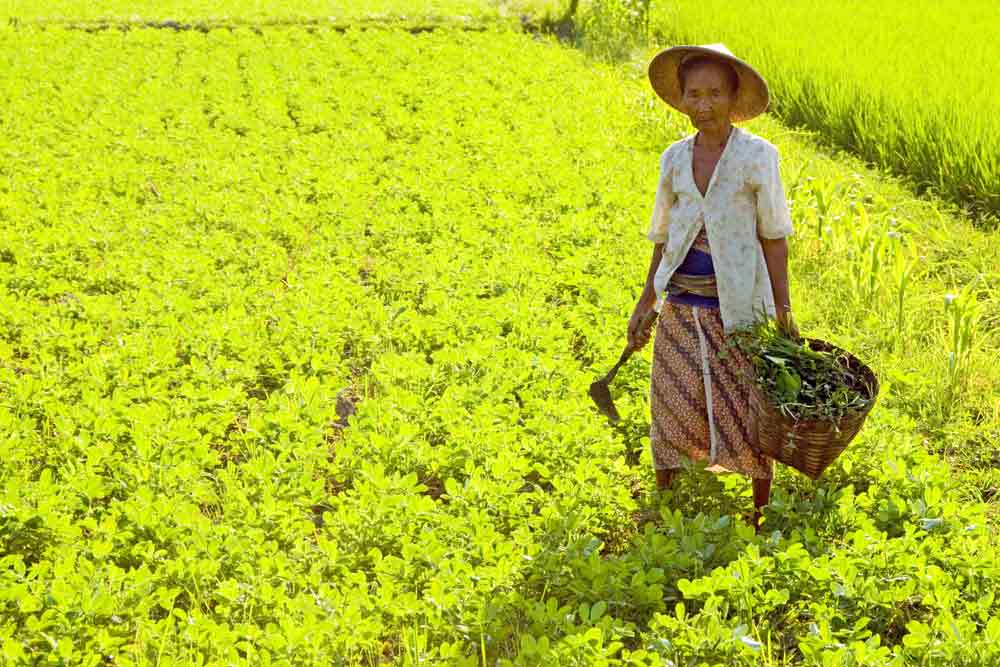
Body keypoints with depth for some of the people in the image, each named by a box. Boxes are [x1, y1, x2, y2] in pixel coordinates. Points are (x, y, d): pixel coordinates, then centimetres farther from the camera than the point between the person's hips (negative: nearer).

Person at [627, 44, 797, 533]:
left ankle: (762, 514, 20)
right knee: (672, 407, 9)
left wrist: (784, 309, -6)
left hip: (739, 305, -3)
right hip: (682, 305, 4)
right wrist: (645, 303, 13)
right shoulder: (674, 158, 3)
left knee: (750, 412, 4)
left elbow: (773, 237, -4)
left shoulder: (757, 157, -8)